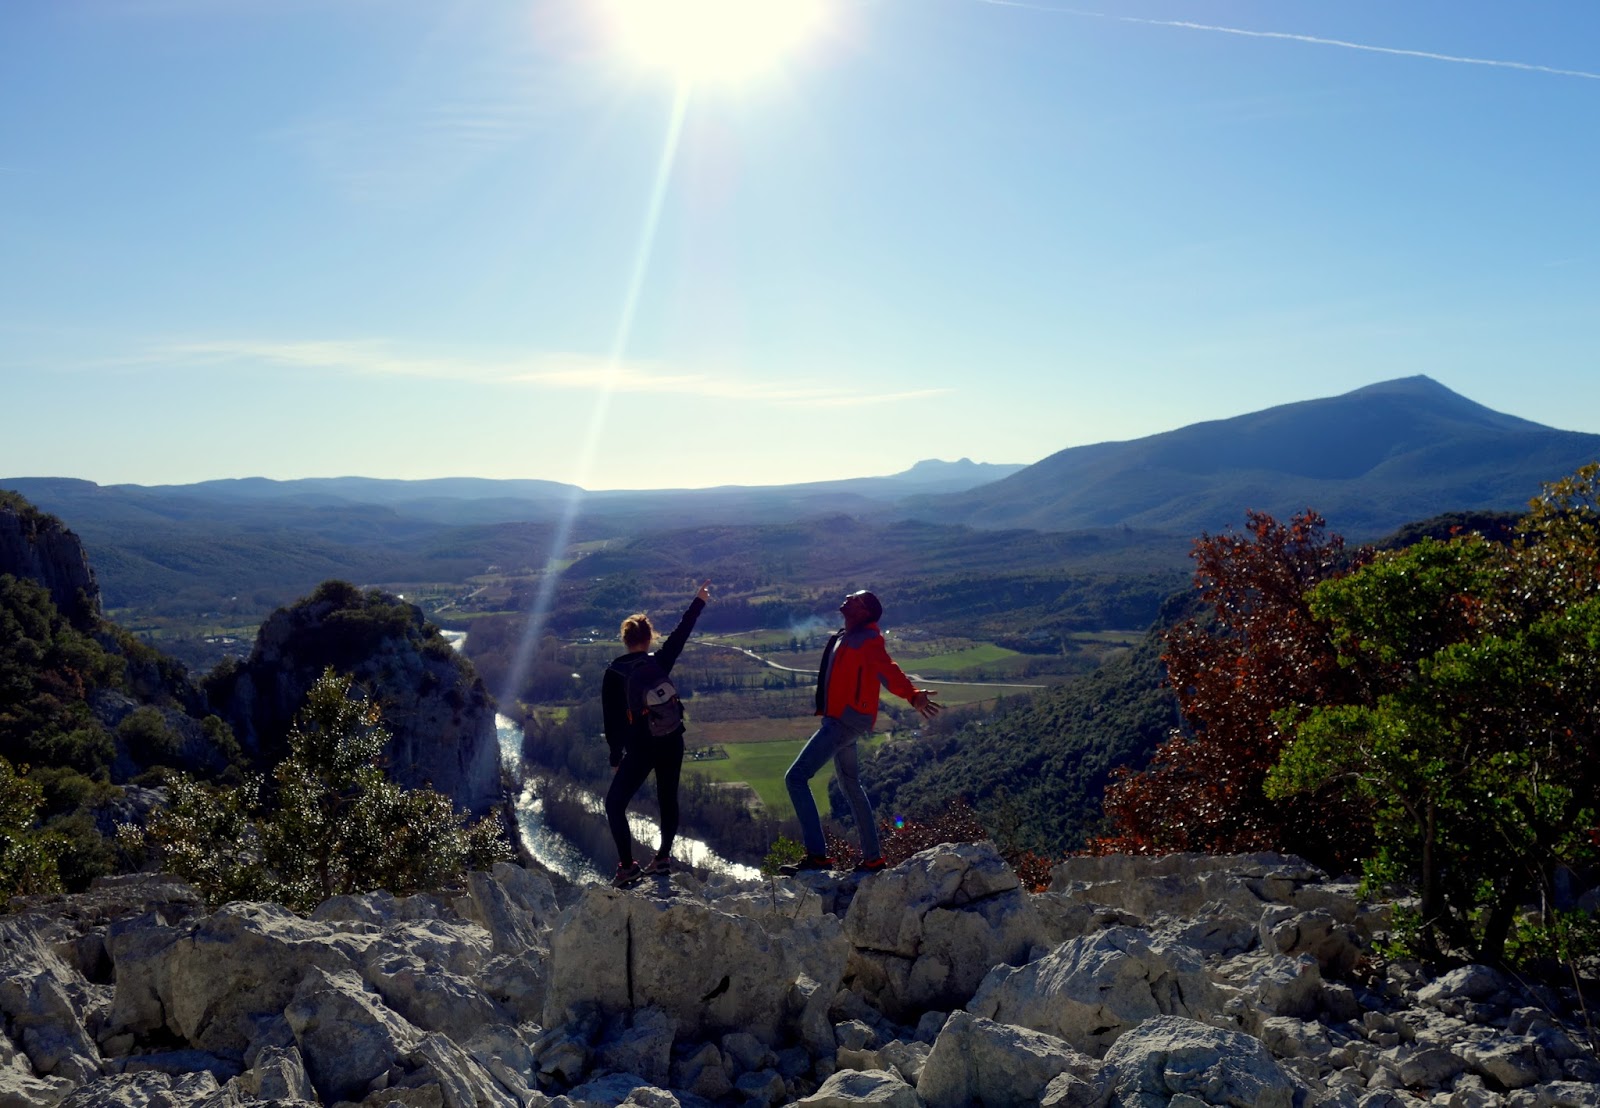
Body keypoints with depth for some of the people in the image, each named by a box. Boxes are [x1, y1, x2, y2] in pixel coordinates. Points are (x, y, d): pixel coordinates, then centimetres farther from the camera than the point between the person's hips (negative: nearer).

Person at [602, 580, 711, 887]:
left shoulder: (613, 674, -3)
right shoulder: (659, 662, 1)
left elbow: (611, 720, 0)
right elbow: (681, 633, 15)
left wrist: (615, 757, 9)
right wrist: (699, 602, 27)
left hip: (639, 748, -3)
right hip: (672, 743, 3)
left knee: (615, 804, 5)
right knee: (668, 799, 19)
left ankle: (628, 866, -2)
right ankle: (663, 858, 19)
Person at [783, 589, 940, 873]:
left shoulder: (867, 639, -12)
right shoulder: (845, 638, 15)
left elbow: (888, 671, -25)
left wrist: (912, 695, -40)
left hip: (847, 720, -10)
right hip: (838, 719, 10)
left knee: (796, 777, -13)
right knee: (850, 785, 20)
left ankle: (817, 855, -14)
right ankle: (872, 857, 30)